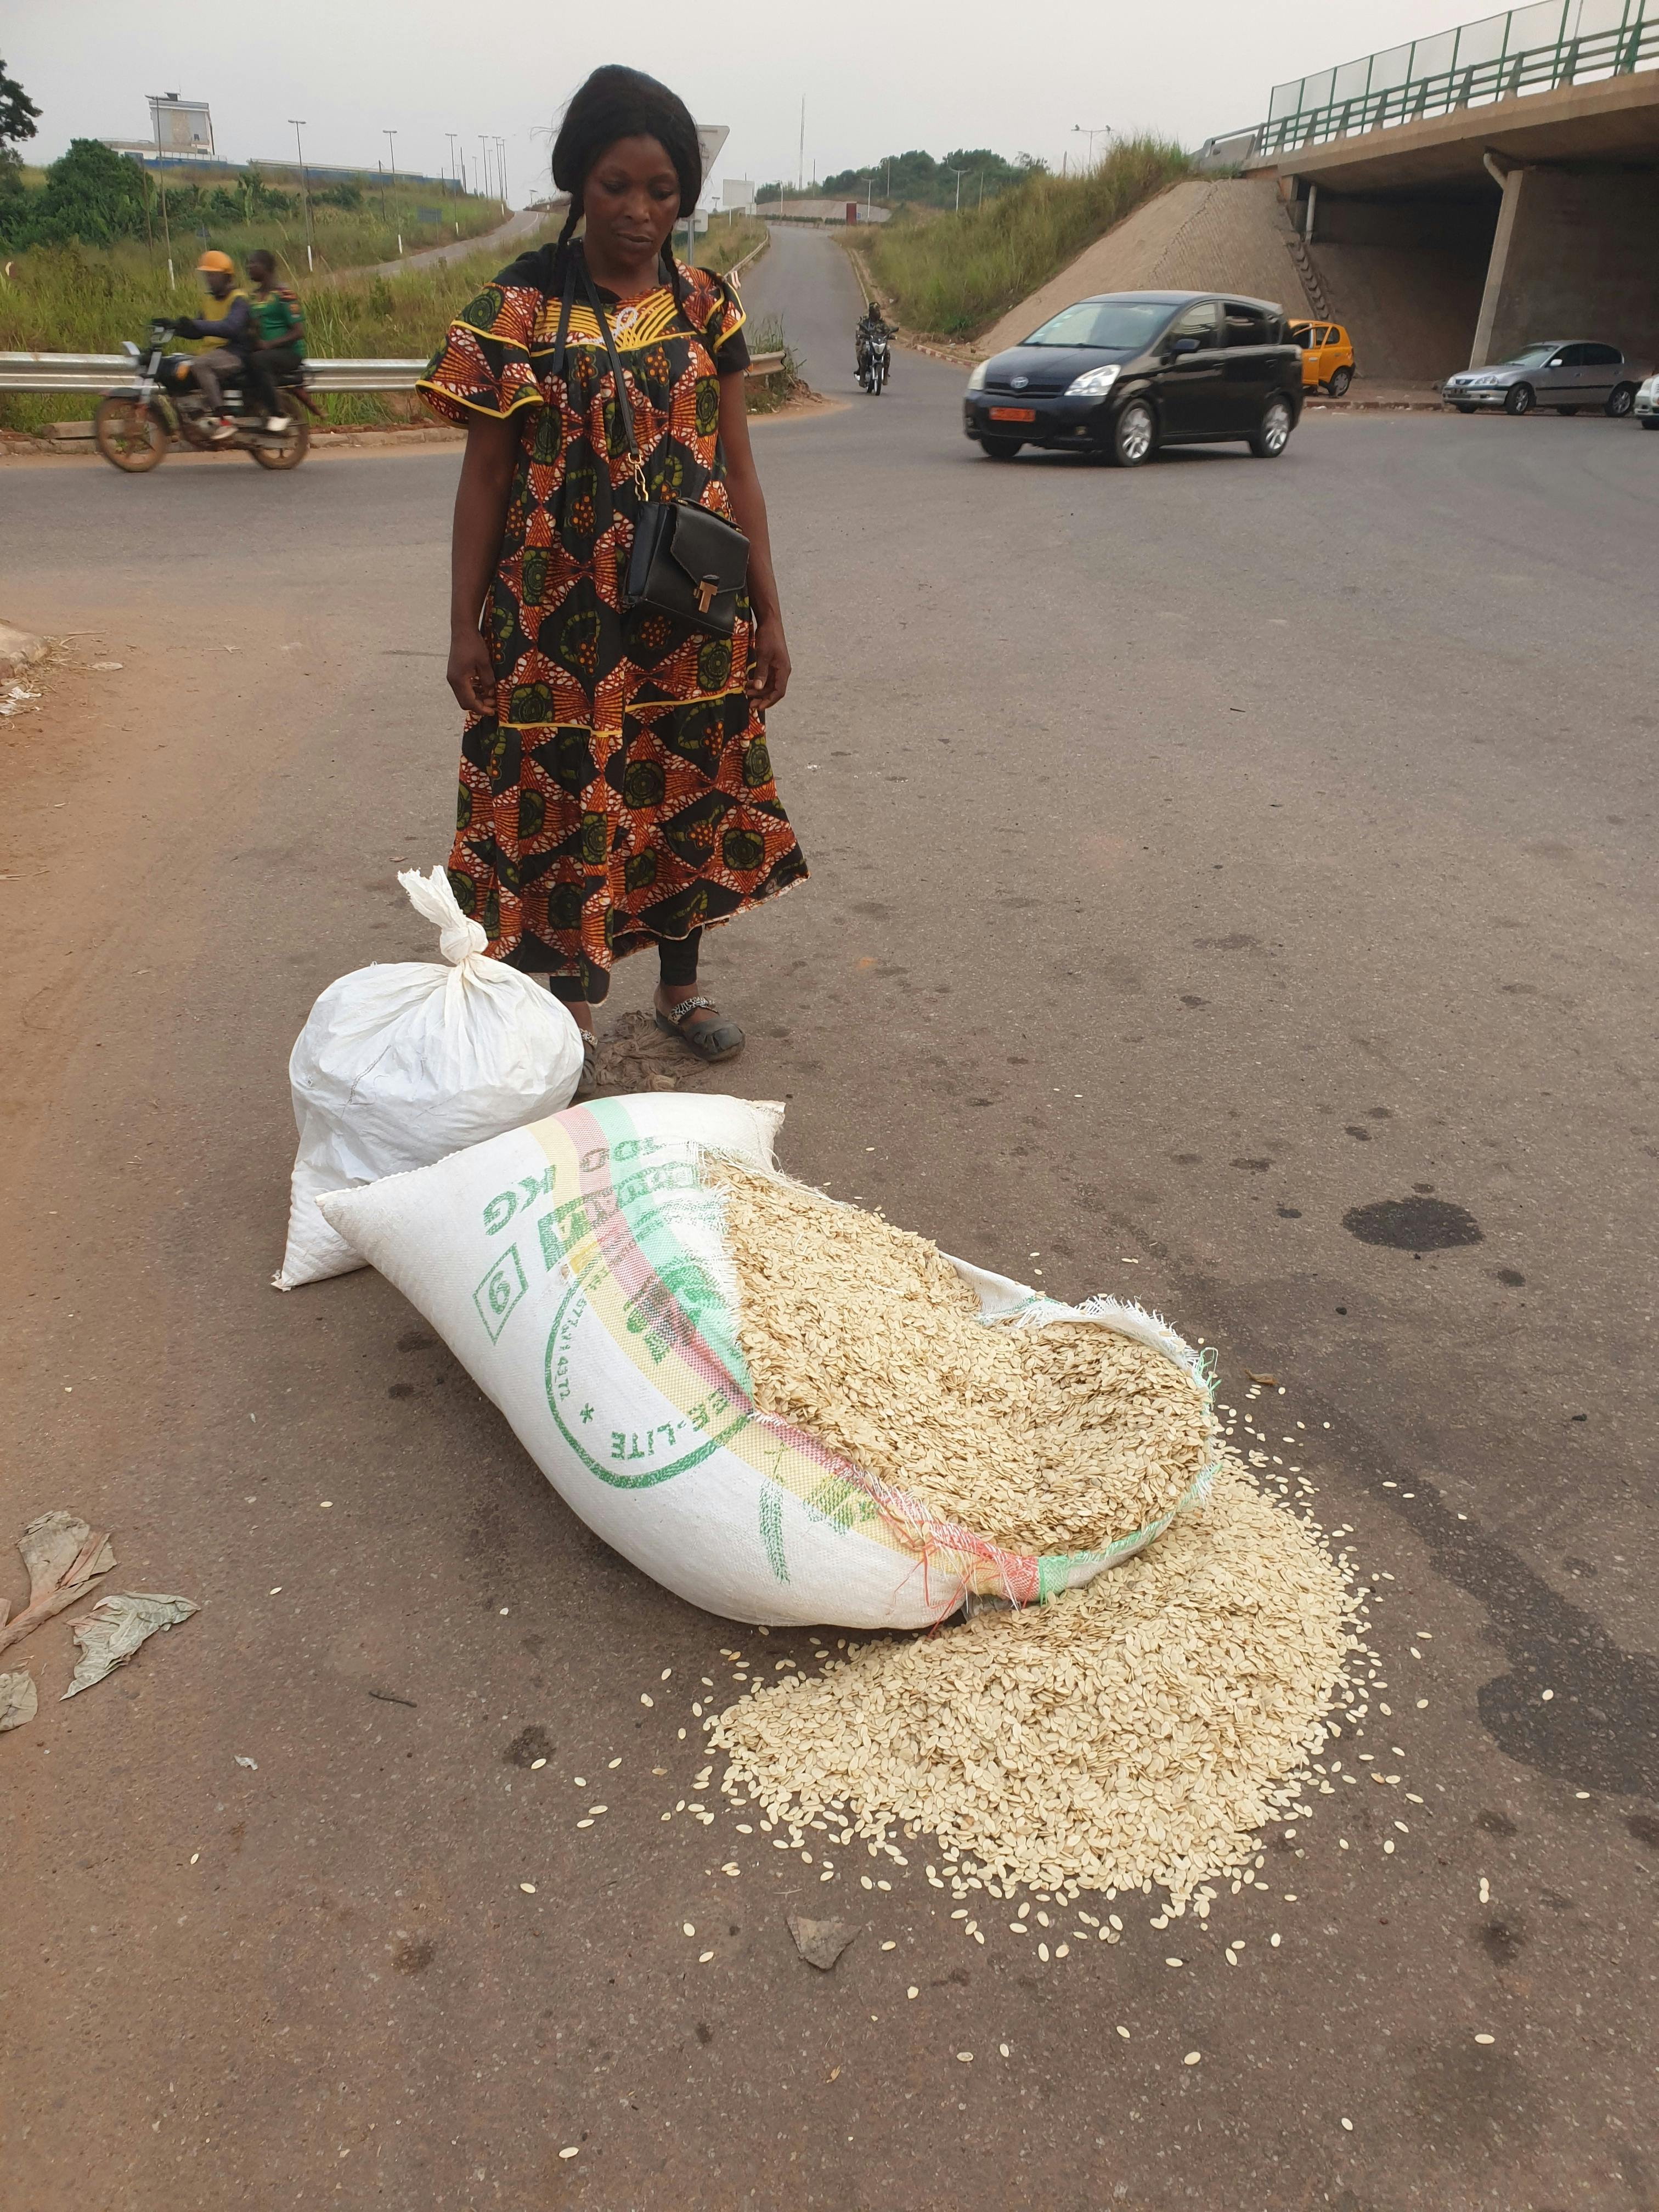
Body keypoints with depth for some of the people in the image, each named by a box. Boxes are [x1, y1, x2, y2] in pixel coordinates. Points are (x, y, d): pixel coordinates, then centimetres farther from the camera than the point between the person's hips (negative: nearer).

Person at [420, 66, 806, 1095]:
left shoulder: (707, 306, 4)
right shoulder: (518, 307, -4)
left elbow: (737, 469, 6)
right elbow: (485, 476, -2)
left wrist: (769, 614, 3)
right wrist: (465, 626, -4)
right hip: (559, 613, -2)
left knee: (688, 790, 11)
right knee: (566, 799, 3)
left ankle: (682, 982, 30)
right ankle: (574, 1004, 21)